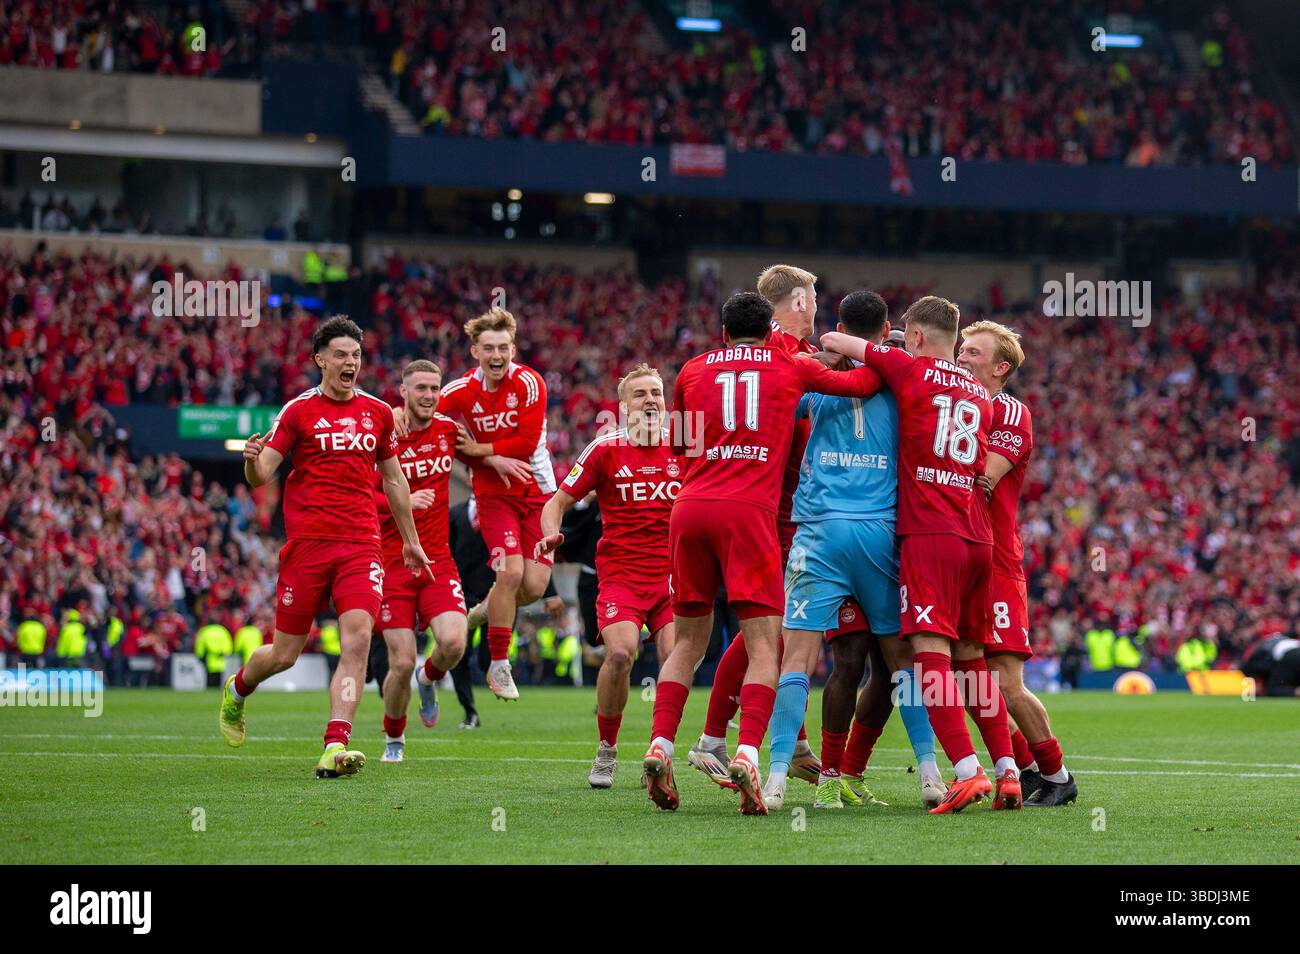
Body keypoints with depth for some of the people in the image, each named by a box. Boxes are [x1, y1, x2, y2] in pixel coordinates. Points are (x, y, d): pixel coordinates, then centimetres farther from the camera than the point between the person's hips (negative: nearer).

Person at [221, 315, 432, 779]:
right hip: (306, 544, -2)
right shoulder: (299, 411, 0)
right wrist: (253, 459, -28)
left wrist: (411, 542, 25)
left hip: (361, 545, 3)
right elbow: (260, 476, -4)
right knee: (284, 654, 3)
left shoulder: (379, 413, 11)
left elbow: (394, 481, 22)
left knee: (357, 641, -17)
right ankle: (236, 690, 37)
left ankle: (335, 748, -20)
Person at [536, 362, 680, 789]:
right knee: (620, 652, -24)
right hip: (620, 573, -2)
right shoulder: (605, 450, 0)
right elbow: (558, 502, 6)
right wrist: (550, 534, -14)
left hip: (672, 575, 2)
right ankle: (606, 752, -4)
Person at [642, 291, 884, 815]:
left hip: (689, 507, 3)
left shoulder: (693, 370, 19)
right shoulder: (790, 366, 12)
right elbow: (863, 383, 18)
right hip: (748, 511, -3)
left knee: (689, 641, 13)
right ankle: (747, 753, -24)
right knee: (764, 646, -5)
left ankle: (660, 746, -3)